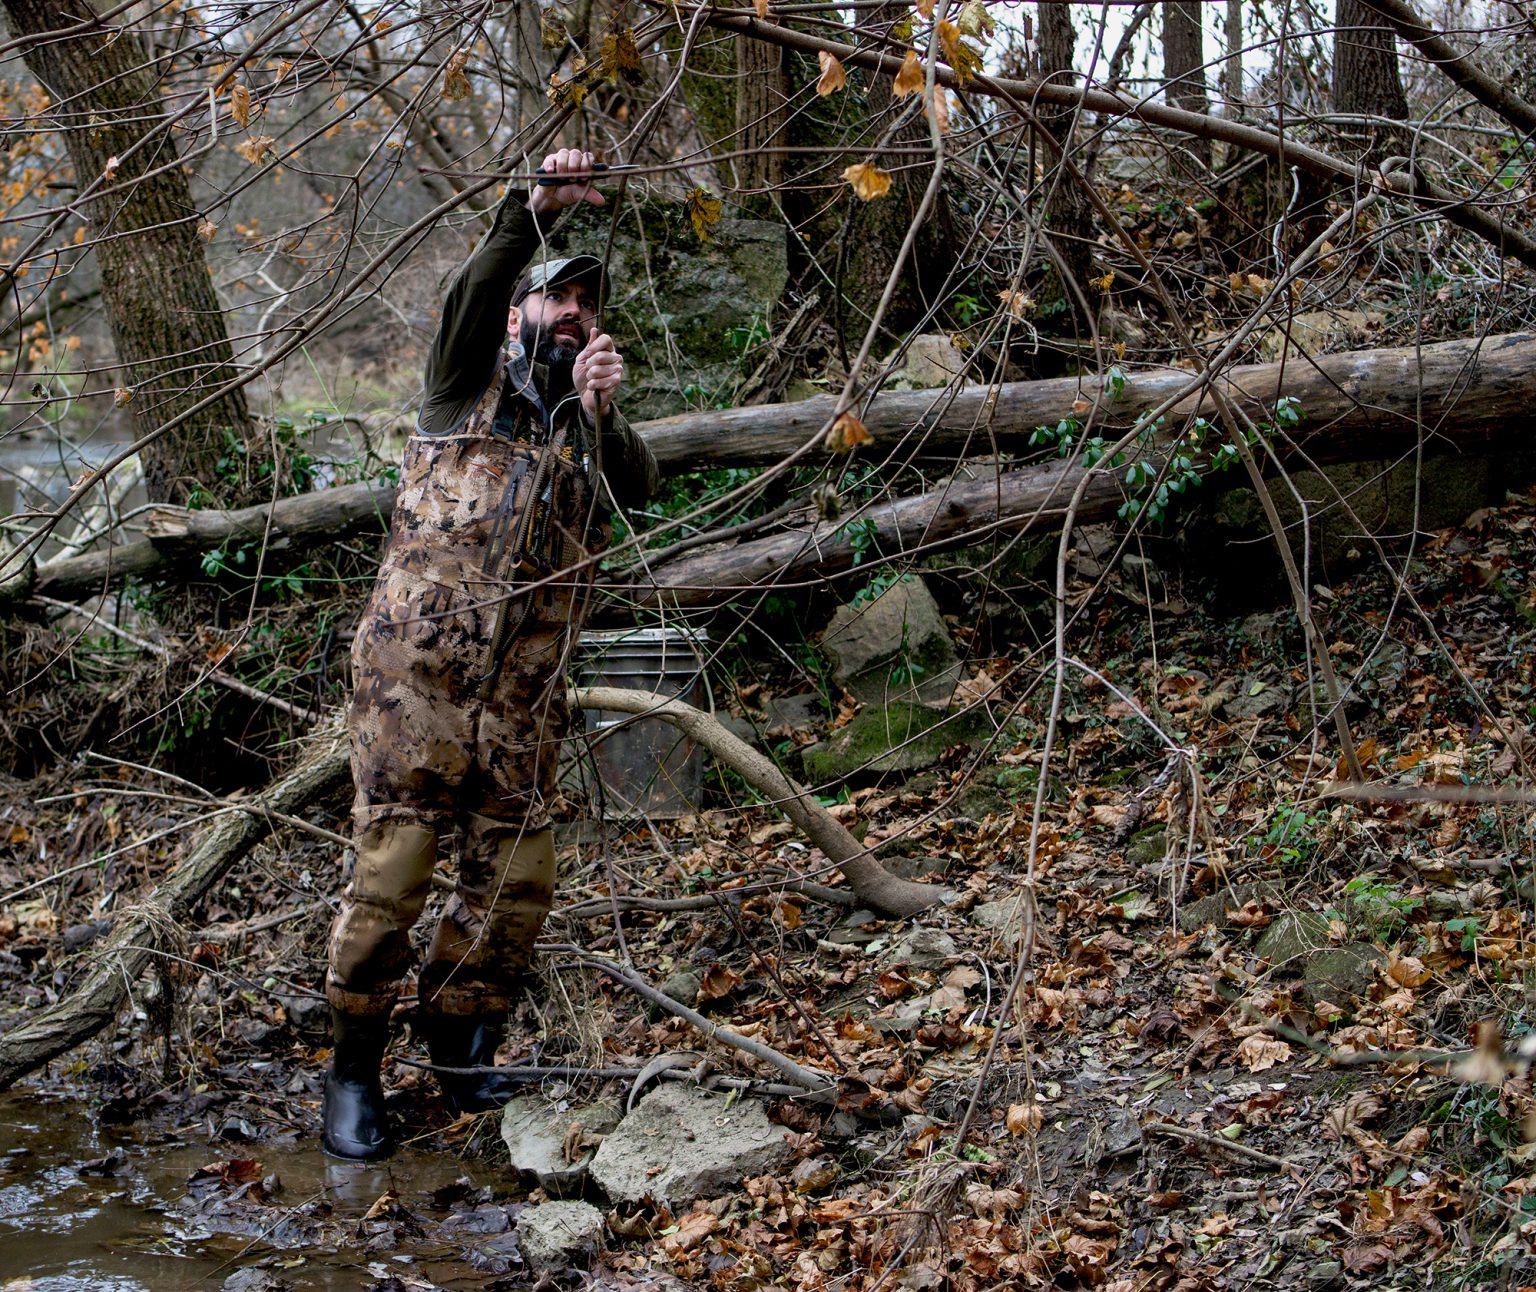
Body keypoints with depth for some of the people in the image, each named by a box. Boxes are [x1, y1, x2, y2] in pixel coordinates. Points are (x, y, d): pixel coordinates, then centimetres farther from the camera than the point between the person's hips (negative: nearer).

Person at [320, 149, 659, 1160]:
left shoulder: (597, 425, 19)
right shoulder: (468, 383, 13)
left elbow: (638, 485, -3)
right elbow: (474, 289, -7)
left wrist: (596, 412, -21)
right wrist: (537, 210, -22)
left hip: (527, 689, 4)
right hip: (418, 666, -3)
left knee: (516, 878, 3)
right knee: (393, 865, -6)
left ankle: (460, 1044, 22)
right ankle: (355, 1064, 7)